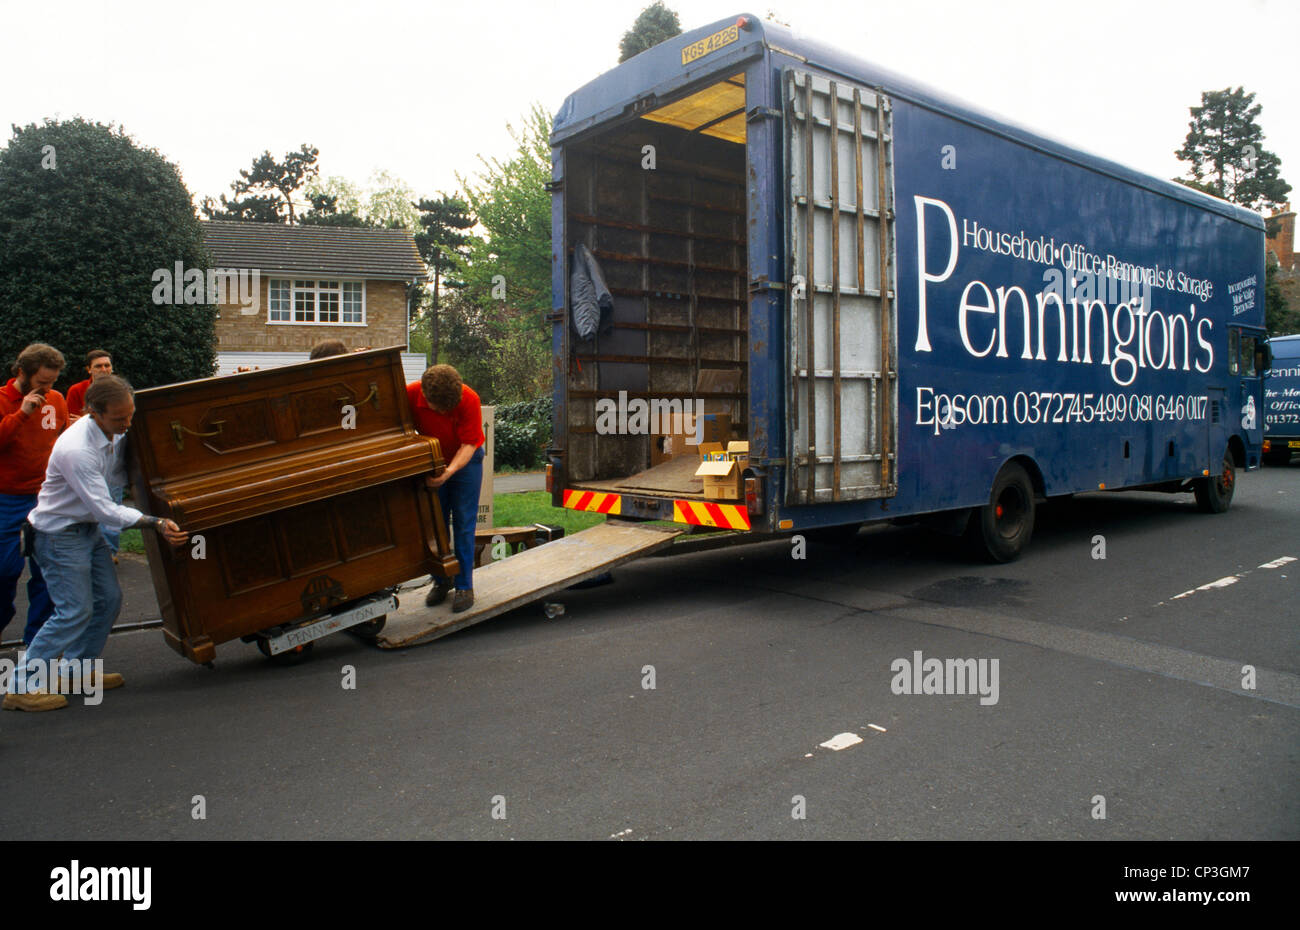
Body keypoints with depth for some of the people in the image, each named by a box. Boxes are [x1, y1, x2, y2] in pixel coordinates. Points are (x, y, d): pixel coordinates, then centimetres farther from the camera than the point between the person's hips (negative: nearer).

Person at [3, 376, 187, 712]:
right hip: (60, 533, -9)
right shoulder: (77, 449, -29)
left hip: (89, 528, 9)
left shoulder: (115, 432, -3)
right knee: (75, 611, -10)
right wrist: (155, 523, -32)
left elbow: (118, 474, 13)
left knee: (109, 598, 9)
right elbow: (104, 509, -28)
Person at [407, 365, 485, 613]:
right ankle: (440, 580, 20)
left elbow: (469, 444, -26)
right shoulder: (411, 395, -22)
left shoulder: (469, 400, -28)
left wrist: (449, 471, -38)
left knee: (463, 524, -4)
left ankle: (464, 586, 3)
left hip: (465, 461, -3)